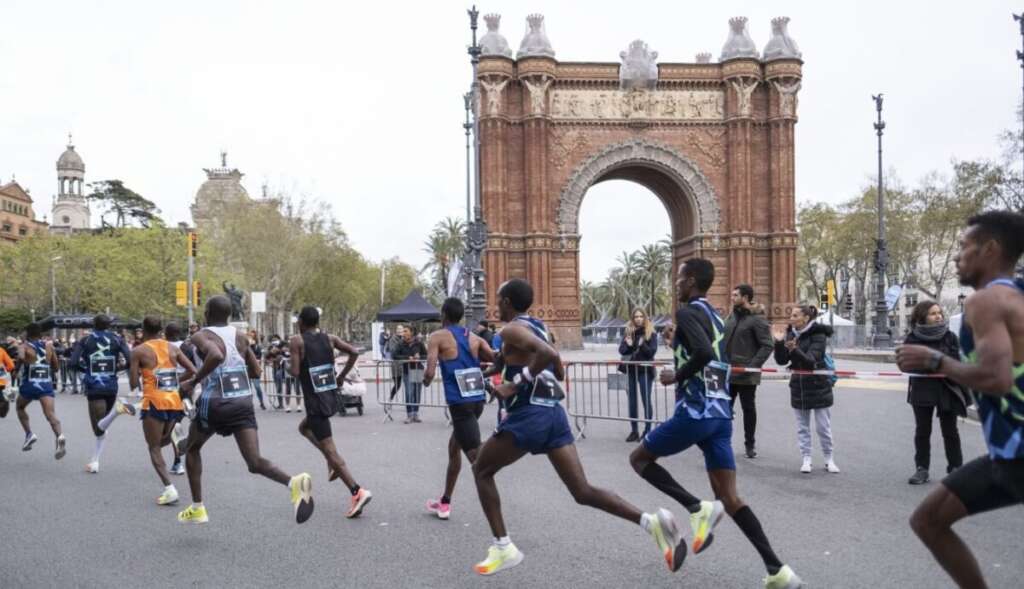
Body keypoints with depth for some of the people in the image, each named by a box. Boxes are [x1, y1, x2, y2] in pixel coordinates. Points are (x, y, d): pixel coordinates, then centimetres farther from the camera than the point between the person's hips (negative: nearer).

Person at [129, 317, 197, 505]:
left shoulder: (139, 351, -2)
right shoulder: (173, 348, 9)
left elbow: (133, 384, -4)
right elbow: (192, 371, 4)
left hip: (154, 403, -4)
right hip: (175, 402, 4)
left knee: (154, 448, 2)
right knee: (163, 441, 29)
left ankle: (169, 488, -13)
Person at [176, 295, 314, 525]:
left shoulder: (201, 336, -5)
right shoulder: (240, 337, 12)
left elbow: (216, 355, -28)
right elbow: (256, 372, 17)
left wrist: (193, 381, -17)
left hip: (216, 404, -4)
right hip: (244, 402, 4)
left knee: (192, 449, 25)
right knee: (255, 463, -4)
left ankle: (197, 509, 28)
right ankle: (293, 482, -34)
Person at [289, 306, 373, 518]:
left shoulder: (296, 341, -7)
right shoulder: (330, 339, 6)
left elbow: (295, 372, -15)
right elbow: (354, 352, 1)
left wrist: (292, 367, 8)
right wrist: (341, 377, 11)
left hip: (316, 402, -6)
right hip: (332, 397, 6)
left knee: (330, 450, -5)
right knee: (304, 427, 32)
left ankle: (357, 492, -15)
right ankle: (333, 464, 17)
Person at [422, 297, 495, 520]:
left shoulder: (437, 337, -1)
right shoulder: (475, 338, 13)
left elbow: (430, 372, -10)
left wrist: (425, 381, 12)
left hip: (460, 402, -7)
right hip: (478, 399, 7)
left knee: (476, 456, -10)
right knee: (454, 447, 24)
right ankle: (444, 502, 36)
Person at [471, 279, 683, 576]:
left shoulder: (511, 329, -7)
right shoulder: (538, 327, 20)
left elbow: (549, 354, -25)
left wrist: (516, 384, -17)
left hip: (529, 414, -8)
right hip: (554, 413, 8)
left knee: (481, 470, 15)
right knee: (584, 492, 4)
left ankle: (502, 547, 11)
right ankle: (651, 521, -14)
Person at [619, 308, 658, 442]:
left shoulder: (651, 333, -3)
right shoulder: (628, 332, 7)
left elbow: (652, 351, -10)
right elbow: (621, 350, 4)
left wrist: (642, 345, -26)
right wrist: (628, 345, -16)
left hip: (645, 370, -4)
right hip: (630, 370, 4)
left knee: (646, 400, -3)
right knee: (632, 401, 8)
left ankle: (647, 430, 4)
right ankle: (633, 431, 17)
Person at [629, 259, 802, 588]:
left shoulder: (687, 312, -8)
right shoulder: (716, 317, 19)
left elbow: (703, 353, -25)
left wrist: (676, 376, -10)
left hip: (695, 412, -8)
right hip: (721, 414, 8)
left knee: (639, 459, 11)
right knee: (729, 497, 8)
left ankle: (697, 509, -5)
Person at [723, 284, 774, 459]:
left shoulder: (757, 319, -11)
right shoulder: (732, 316, 11)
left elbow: (767, 345, -14)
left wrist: (753, 366, -20)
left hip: (746, 375, -6)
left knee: (748, 408, 7)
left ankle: (750, 444, 19)